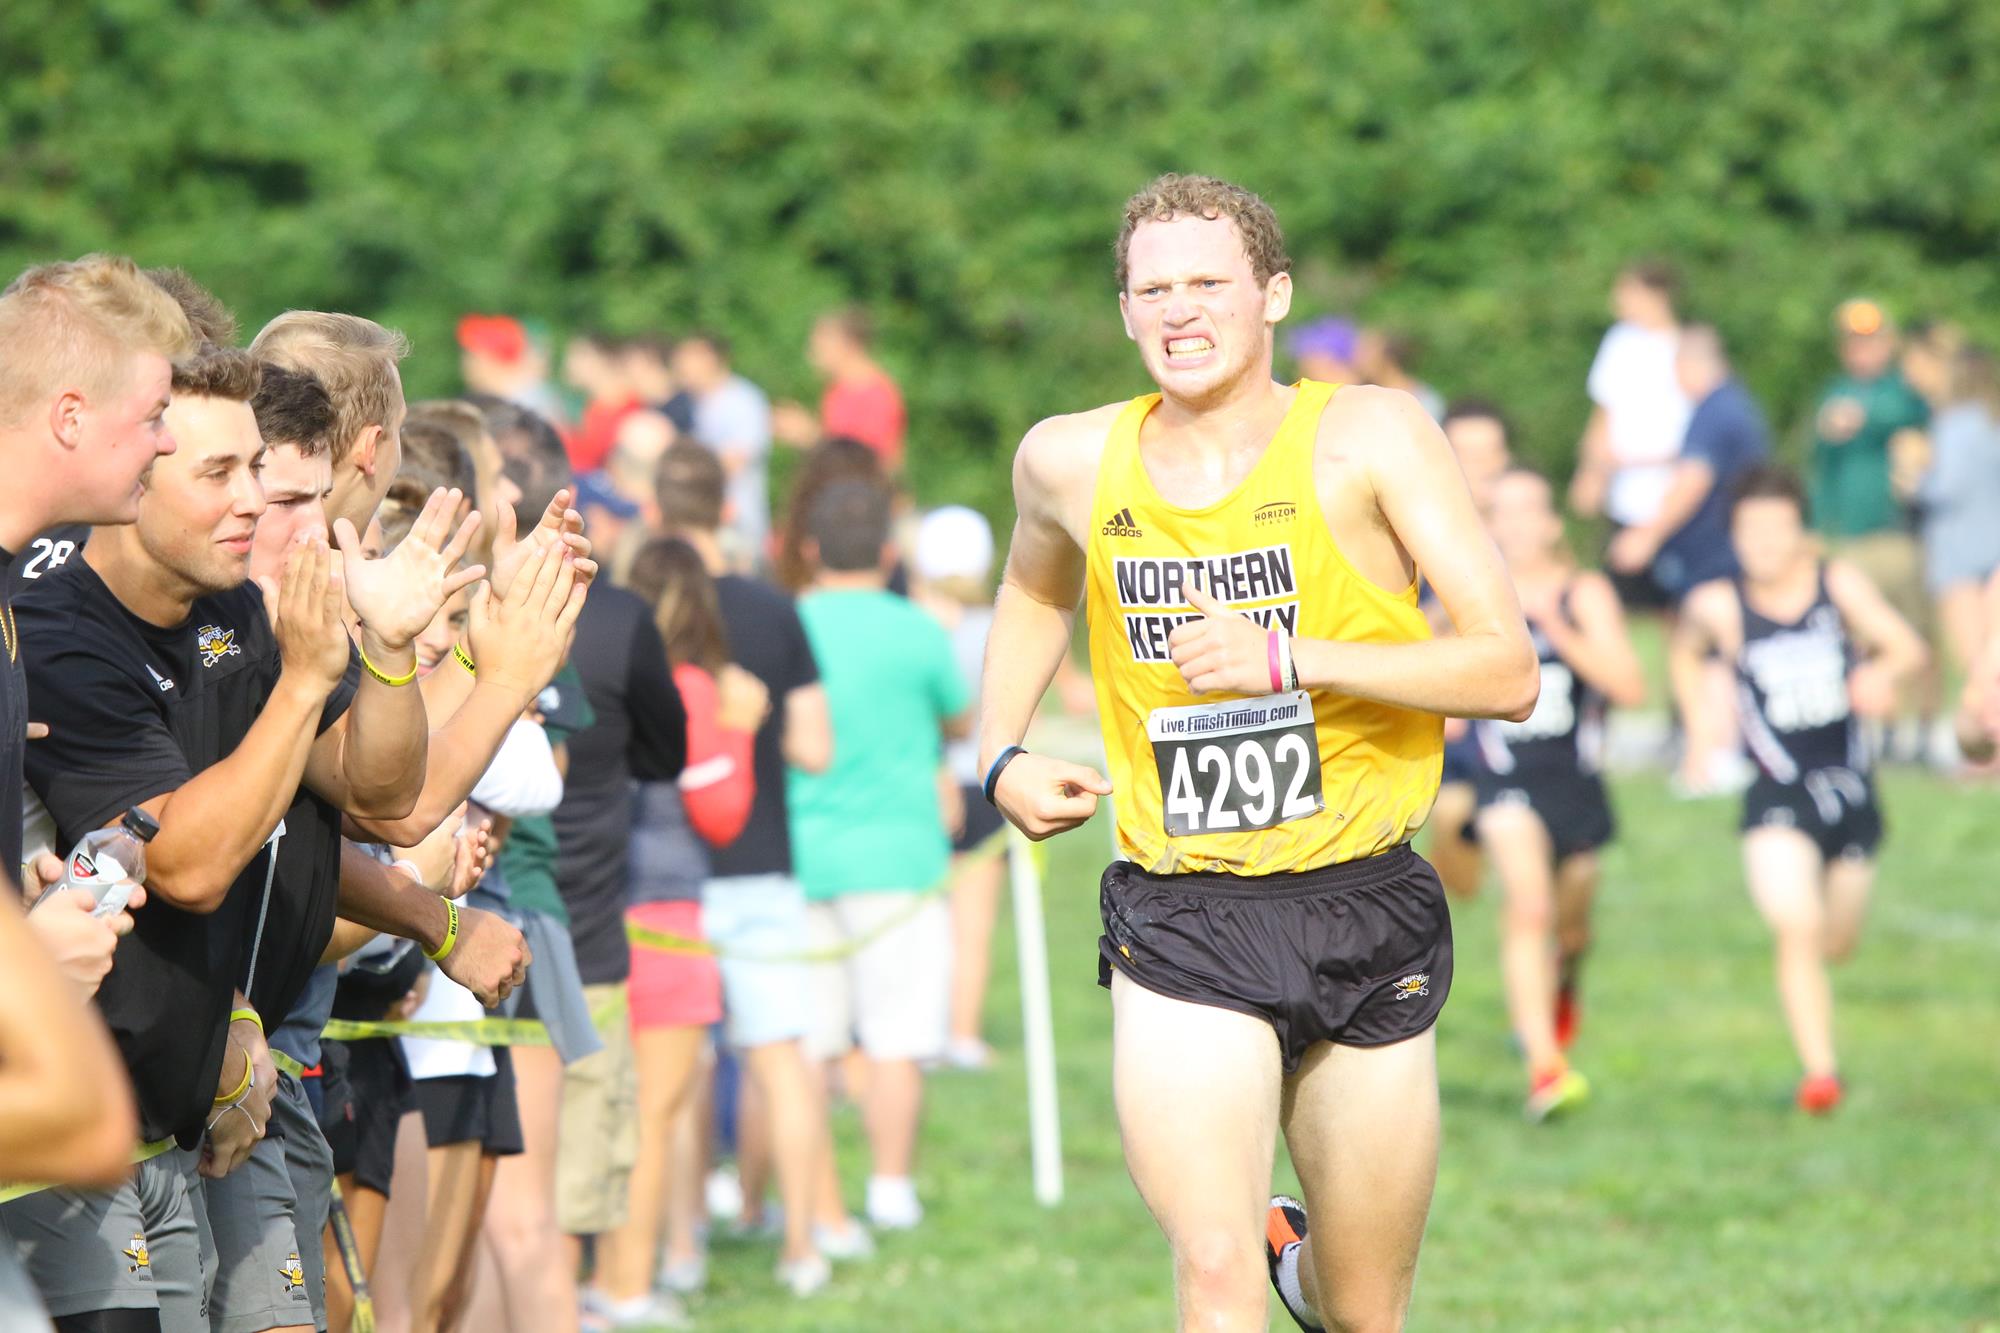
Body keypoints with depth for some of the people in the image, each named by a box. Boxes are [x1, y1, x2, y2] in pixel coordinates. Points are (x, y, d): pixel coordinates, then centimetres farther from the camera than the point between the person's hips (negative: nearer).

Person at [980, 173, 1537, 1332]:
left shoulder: (1370, 439, -8)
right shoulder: (1071, 463, 2)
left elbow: (1509, 671, -14)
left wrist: (1288, 657, -22)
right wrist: (1001, 754, 12)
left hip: (1364, 908, 0)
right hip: (1181, 929, 0)